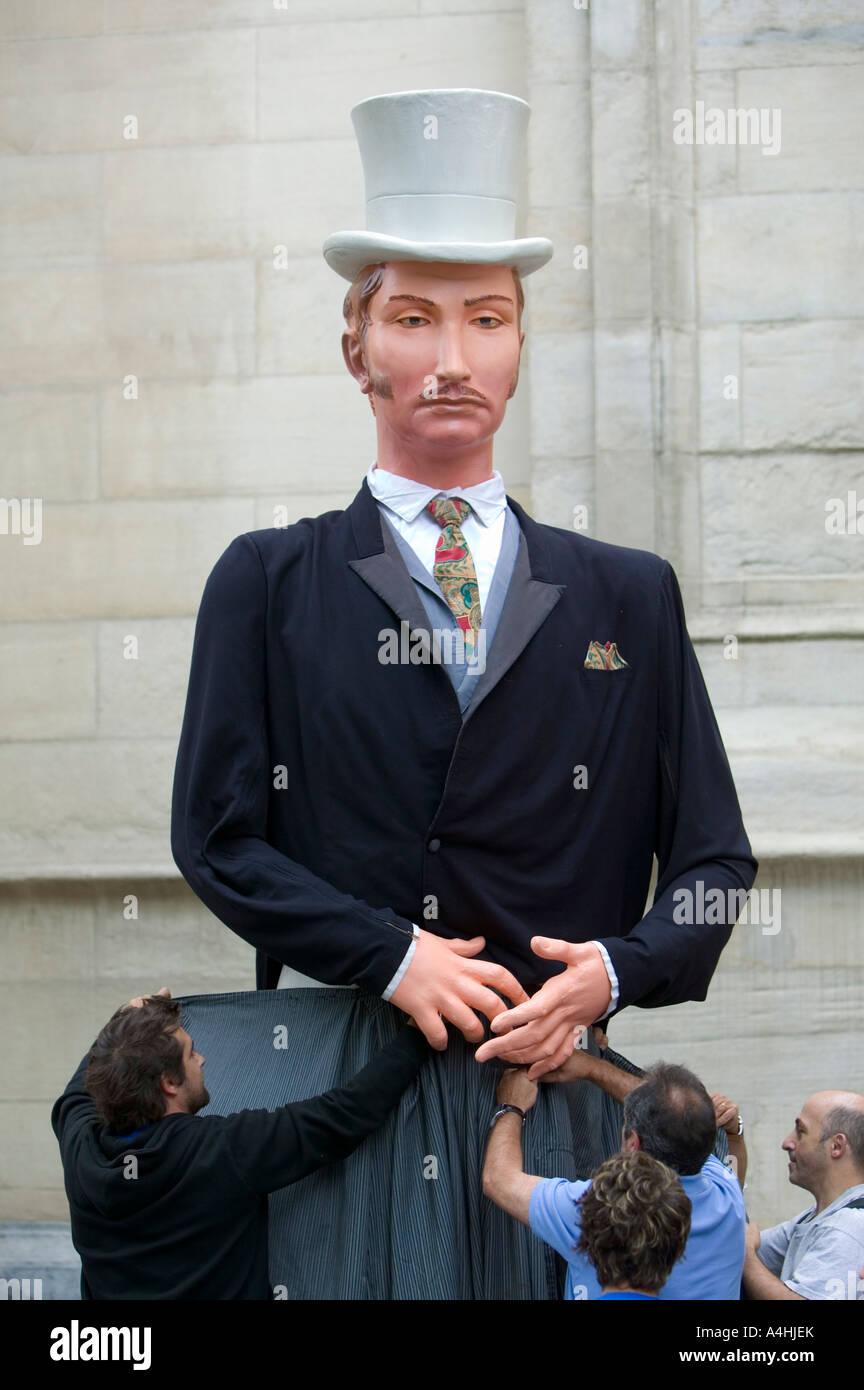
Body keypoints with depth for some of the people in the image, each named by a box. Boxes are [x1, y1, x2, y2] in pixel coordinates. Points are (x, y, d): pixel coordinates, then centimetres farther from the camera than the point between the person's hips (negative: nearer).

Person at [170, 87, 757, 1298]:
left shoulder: (630, 599, 11)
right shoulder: (268, 586, 8)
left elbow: (714, 860, 11)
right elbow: (217, 835, 1)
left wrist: (615, 972, -9)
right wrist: (393, 957, -11)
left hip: (553, 1074, 1)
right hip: (335, 1063, -1)